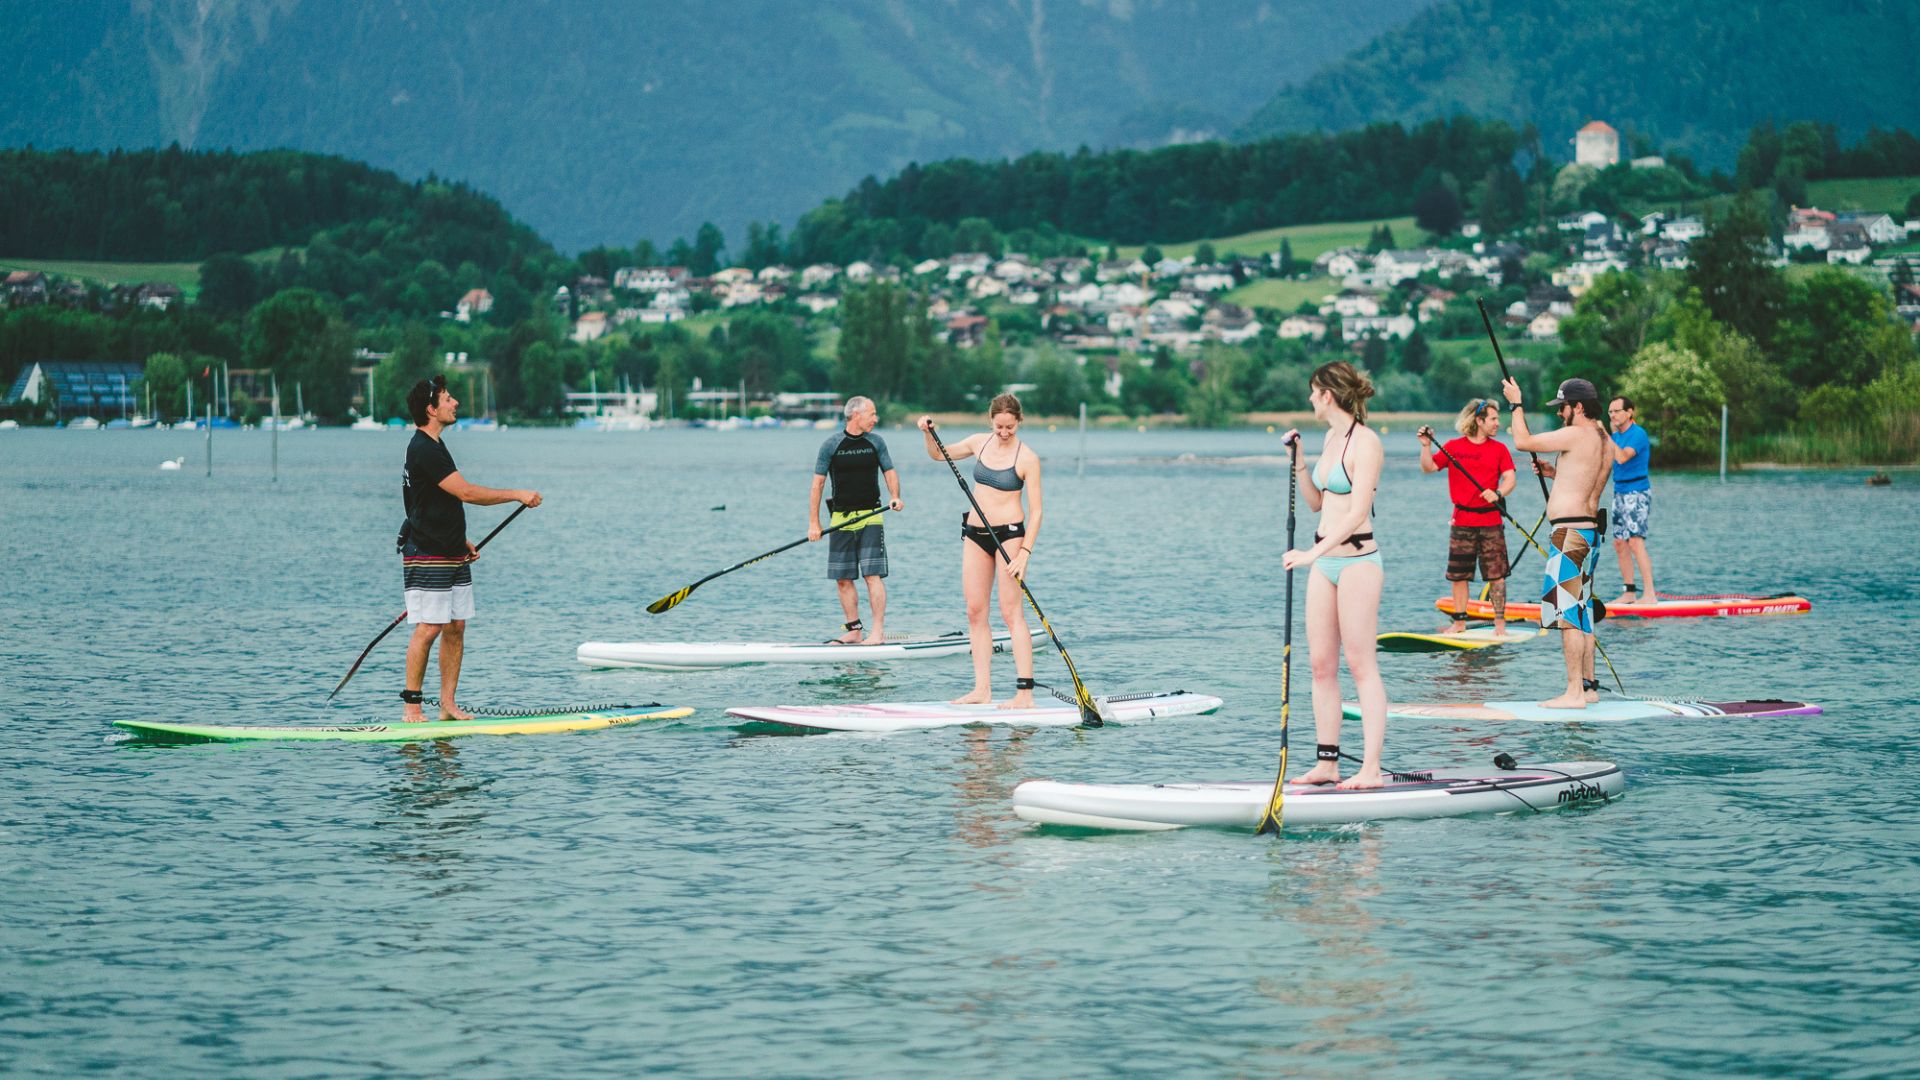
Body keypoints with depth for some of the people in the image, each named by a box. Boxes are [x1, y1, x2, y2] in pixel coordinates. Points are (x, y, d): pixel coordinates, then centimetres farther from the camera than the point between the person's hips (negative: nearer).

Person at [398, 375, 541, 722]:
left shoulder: (433, 446, 16)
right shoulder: (423, 450, -17)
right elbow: (466, 492, -21)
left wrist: (461, 542, 20)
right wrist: (517, 495, -15)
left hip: (451, 556, 10)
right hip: (427, 557, -10)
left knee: (456, 628, 7)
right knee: (429, 628, -10)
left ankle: (448, 704, 10)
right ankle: (410, 707, -5)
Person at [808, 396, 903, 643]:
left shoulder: (876, 442, 6)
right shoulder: (831, 444, 0)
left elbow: (890, 473, 8)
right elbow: (818, 483, 0)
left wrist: (895, 497, -14)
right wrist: (813, 523, -5)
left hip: (871, 516, 0)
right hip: (841, 518, 1)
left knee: (873, 575, -10)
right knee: (843, 579, 3)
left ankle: (878, 630, -10)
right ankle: (854, 630, 13)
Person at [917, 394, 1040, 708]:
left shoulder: (1027, 458, -10)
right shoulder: (980, 443, 6)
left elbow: (1035, 511, -11)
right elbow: (938, 454, 21)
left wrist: (1024, 553, -19)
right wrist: (928, 433, 0)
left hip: (1009, 534, -6)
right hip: (975, 534, 6)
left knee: (1011, 612, -10)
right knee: (975, 612, 4)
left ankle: (1025, 693, -12)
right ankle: (982, 689, 7)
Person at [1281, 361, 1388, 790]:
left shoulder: (1365, 442, -13)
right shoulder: (1331, 438, 14)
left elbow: (1358, 512, -22)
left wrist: (1313, 553, -27)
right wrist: (1299, 463, 9)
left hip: (1356, 559, -9)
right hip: (1325, 561, 9)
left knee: (1362, 666, -8)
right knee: (1321, 665, 7)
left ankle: (1371, 769, -9)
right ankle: (1327, 763, 10)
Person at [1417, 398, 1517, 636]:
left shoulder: (1499, 449, 6)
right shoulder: (1453, 447, 5)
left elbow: (1510, 478, -2)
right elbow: (1428, 468, 5)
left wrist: (1498, 493, -22)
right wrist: (1426, 446, -11)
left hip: (1491, 521, -1)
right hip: (1462, 522, 1)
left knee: (1496, 574, -2)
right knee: (1458, 574, 3)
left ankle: (1500, 623, 3)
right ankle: (1459, 622, 13)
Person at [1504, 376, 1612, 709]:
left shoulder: (1576, 435, -14)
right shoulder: (1604, 441, 14)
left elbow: (1522, 441, -10)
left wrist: (1517, 404, 3)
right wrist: (1556, 472, 18)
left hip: (1569, 531, -10)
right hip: (1589, 529, 10)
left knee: (1567, 612, -9)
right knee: (1581, 612, 15)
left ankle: (1574, 693, -11)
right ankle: (1588, 686, 19)